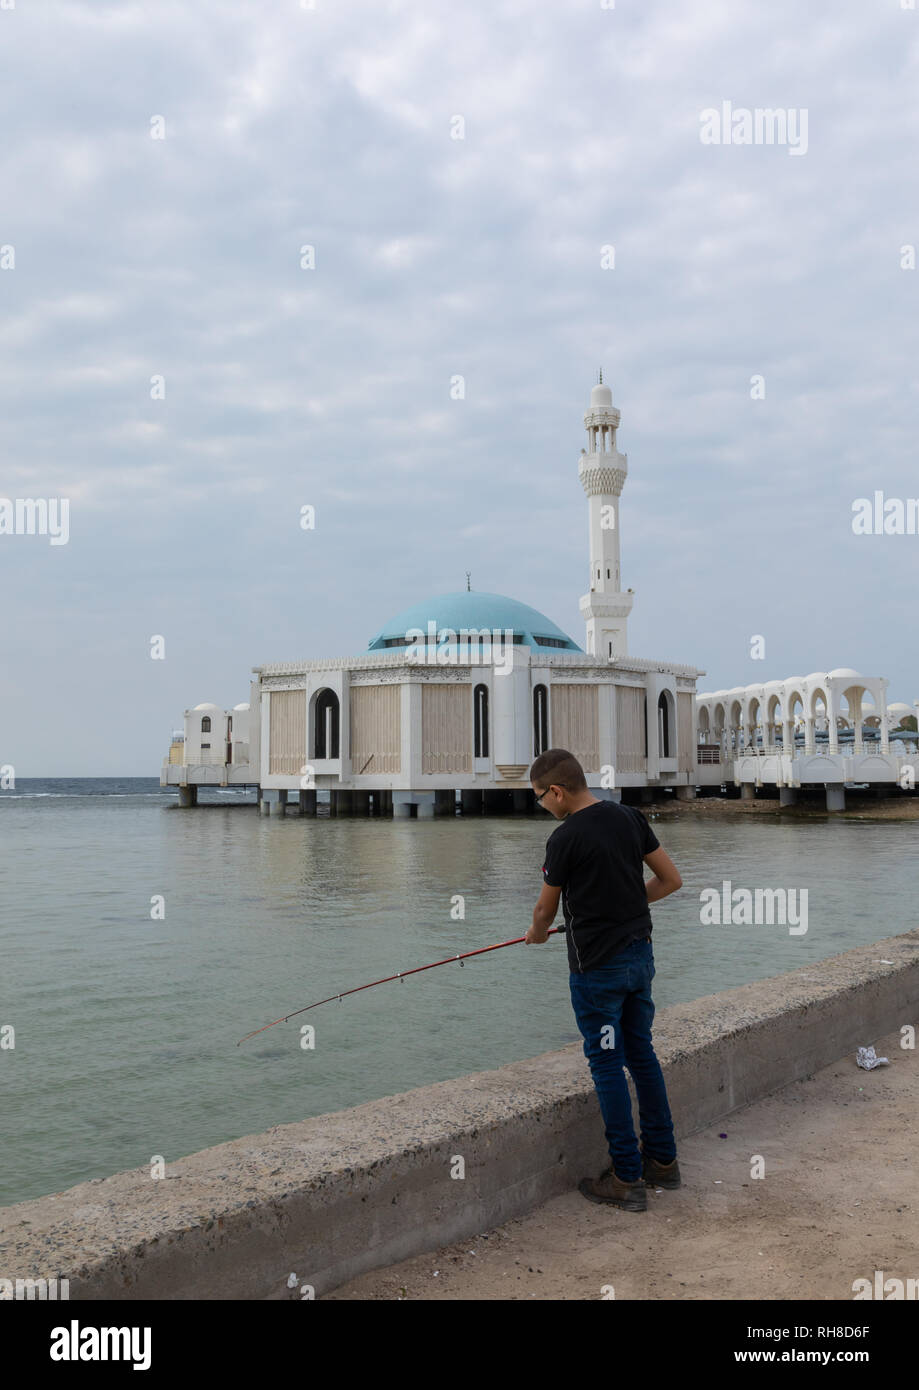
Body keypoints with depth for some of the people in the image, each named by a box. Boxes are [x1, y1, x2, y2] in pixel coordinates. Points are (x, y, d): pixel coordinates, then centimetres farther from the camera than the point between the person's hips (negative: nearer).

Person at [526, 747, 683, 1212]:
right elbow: (670, 880, 9)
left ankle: (627, 1179, 8)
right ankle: (662, 1159, 26)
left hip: (597, 967, -7)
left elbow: (546, 908, -2)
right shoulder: (630, 817, 3)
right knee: (641, 1054, 17)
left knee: (607, 1066, 2)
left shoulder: (565, 839, -16)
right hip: (640, 954, 7)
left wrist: (537, 934, 20)